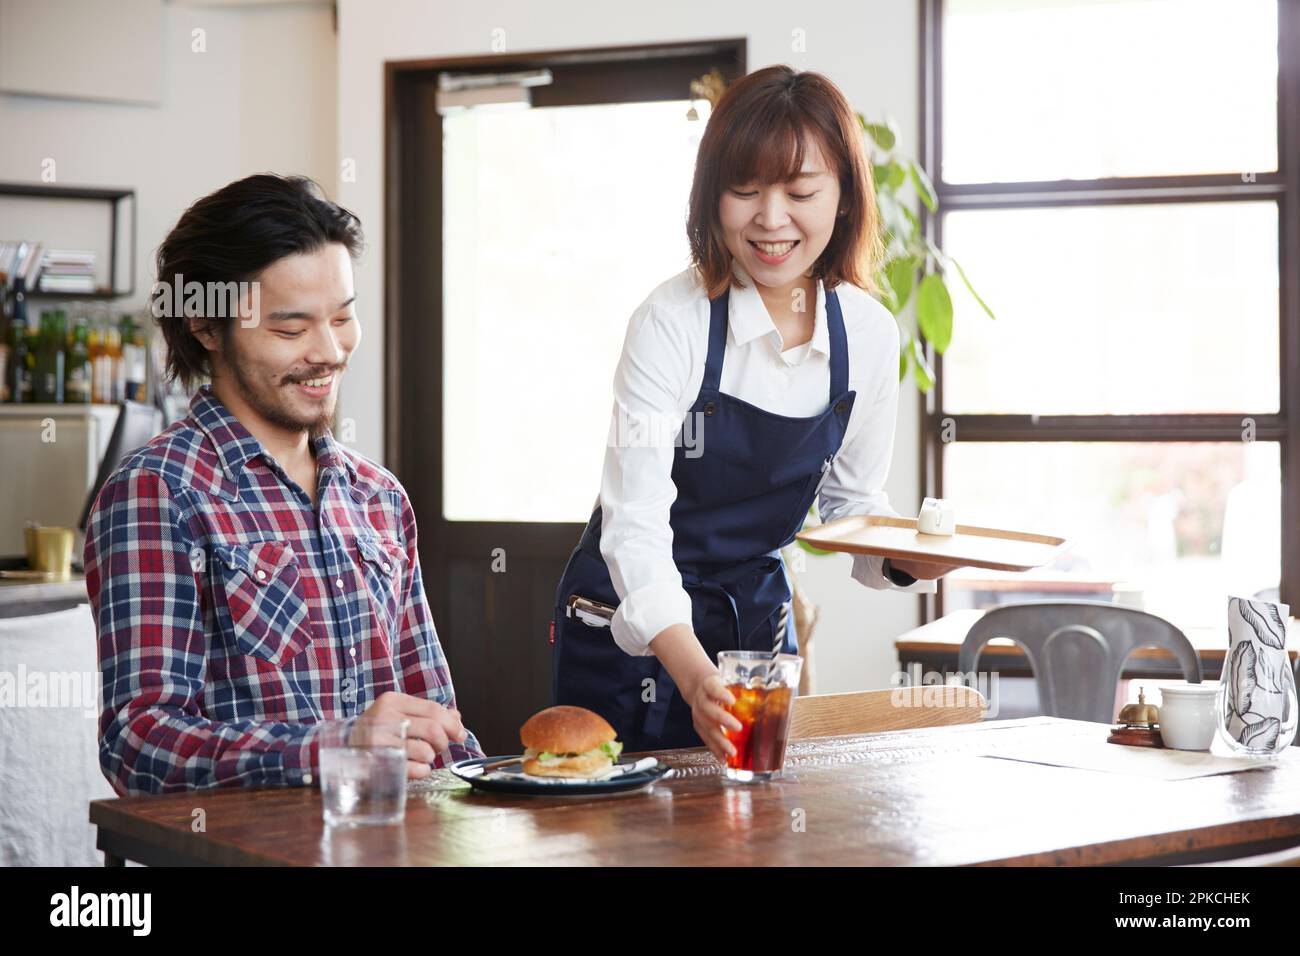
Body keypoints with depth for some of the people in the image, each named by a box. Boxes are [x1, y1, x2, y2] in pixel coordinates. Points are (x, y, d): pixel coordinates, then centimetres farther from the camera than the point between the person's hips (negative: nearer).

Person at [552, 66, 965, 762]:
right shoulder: (671, 323, -22)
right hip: (634, 622, -5)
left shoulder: (870, 334, -6)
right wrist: (692, 672, -43)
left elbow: (850, 499, 7)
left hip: (759, 613, 5)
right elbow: (635, 521, -29)